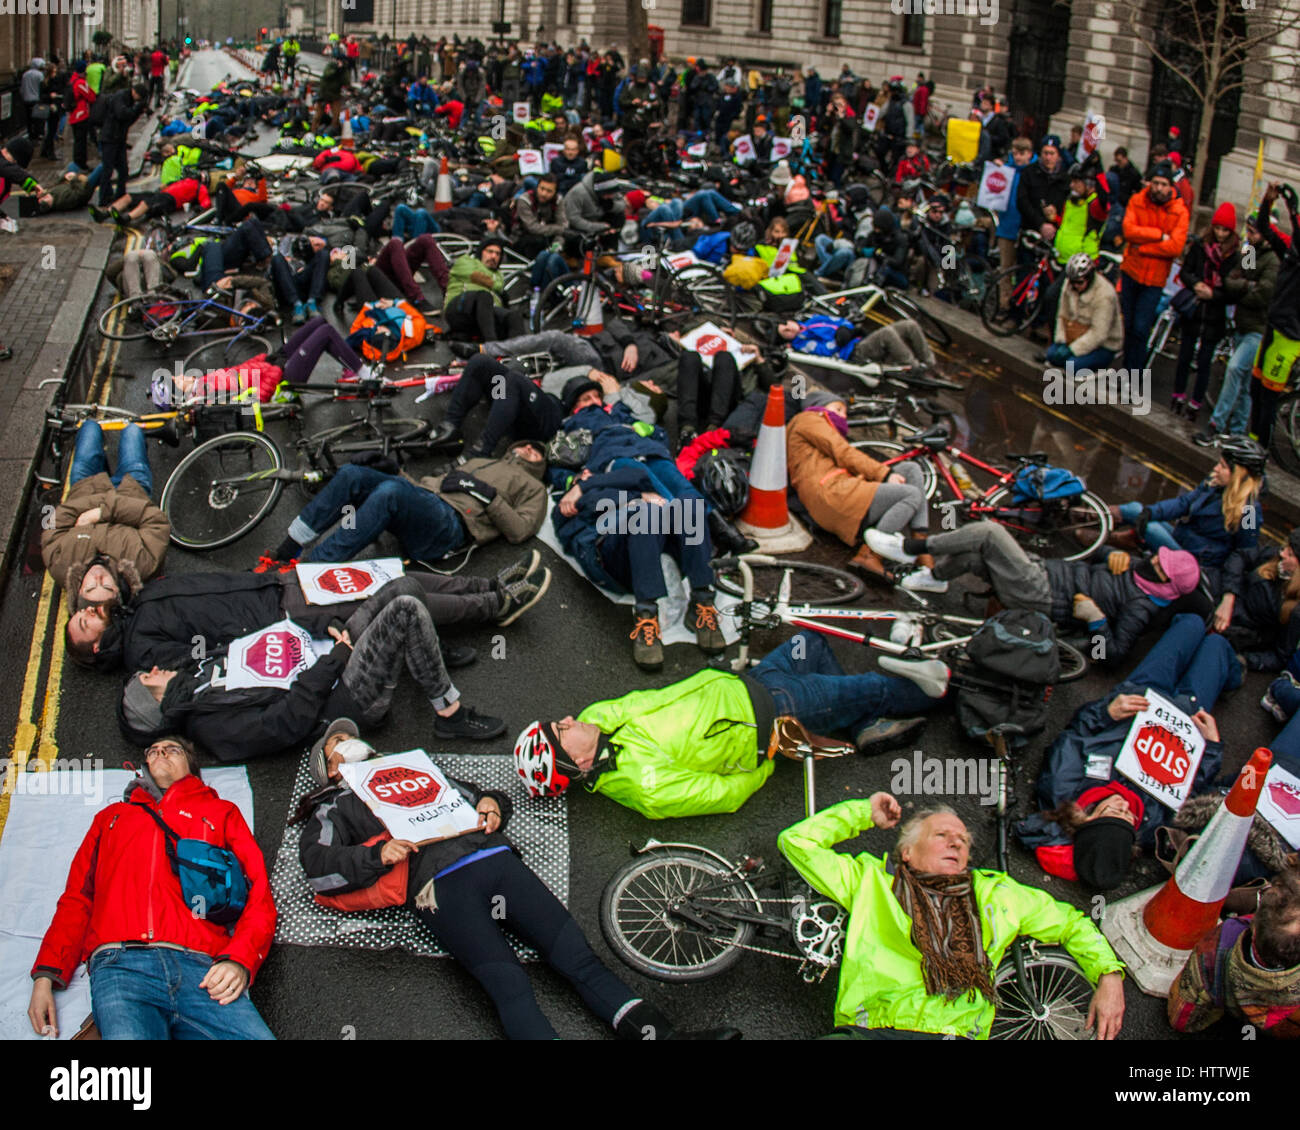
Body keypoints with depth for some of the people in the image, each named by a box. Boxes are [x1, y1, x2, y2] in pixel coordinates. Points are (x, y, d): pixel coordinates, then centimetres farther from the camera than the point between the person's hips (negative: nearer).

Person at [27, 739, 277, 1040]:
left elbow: (259, 894, 16)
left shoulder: (221, 812, 28)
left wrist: (239, 960, -4)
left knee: (257, 1037, -27)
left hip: (202, 970, 0)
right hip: (120, 964, 1)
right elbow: (76, 900, 26)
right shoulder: (111, 816, 35)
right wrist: (45, 976, 9)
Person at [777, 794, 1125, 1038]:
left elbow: (1070, 922, 35)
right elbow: (796, 841, 21)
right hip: (869, 1029, -2)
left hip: (955, 1033, 3)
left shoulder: (995, 893, 27)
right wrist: (865, 813, 27)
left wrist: (1109, 975, 18)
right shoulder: (869, 880, 21)